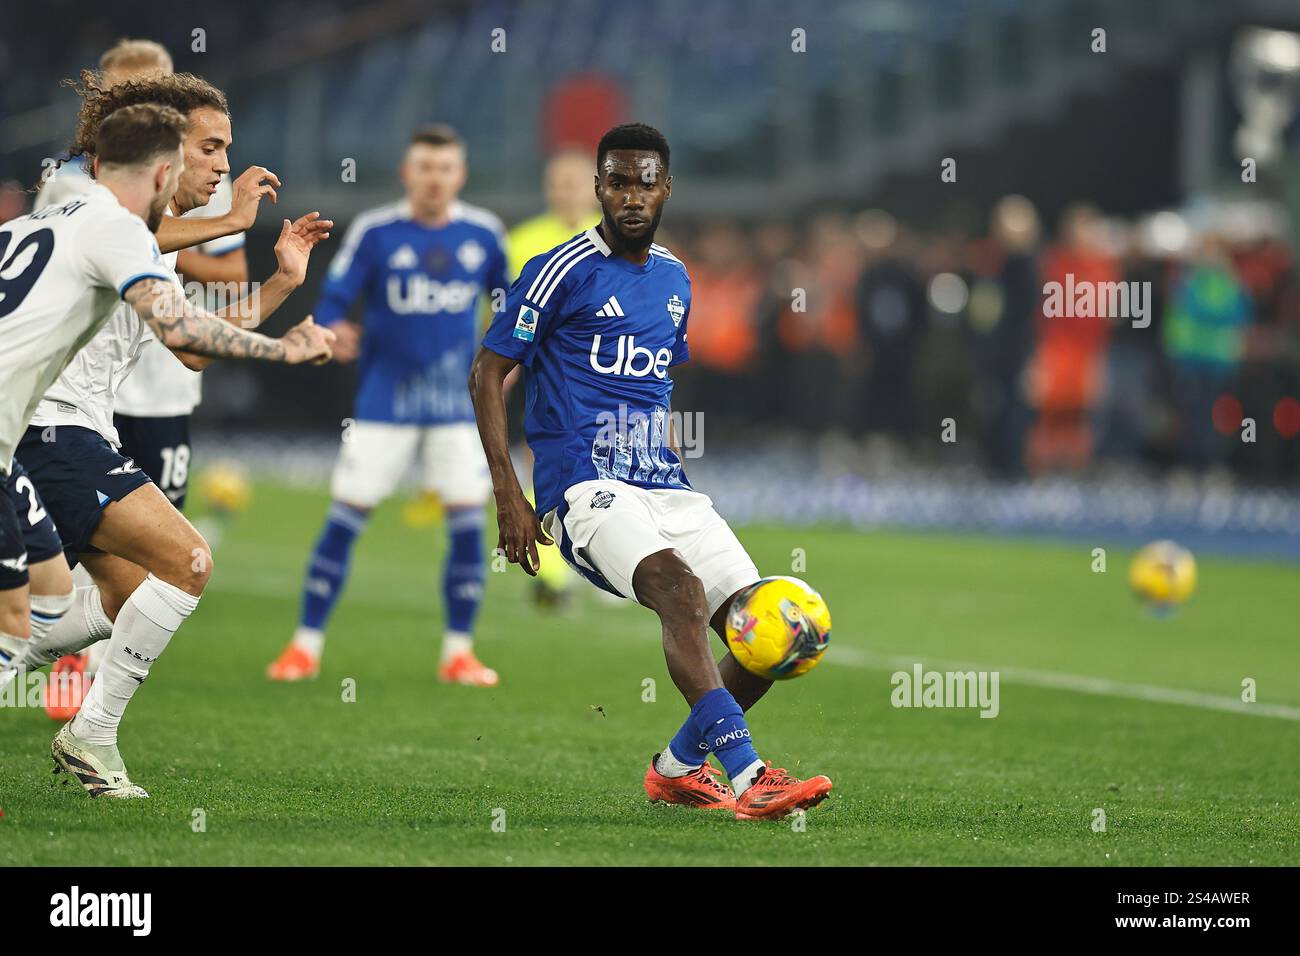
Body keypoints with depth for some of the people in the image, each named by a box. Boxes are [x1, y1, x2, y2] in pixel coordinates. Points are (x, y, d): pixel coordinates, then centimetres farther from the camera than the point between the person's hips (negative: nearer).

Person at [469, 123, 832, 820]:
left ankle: (678, 765, 15)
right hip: (586, 490, -7)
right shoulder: (563, 271, -3)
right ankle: (747, 777, -41)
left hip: (665, 487, 7)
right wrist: (508, 495, -10)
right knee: (679, 586, -34)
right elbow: (487, 373, -2)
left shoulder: (673, 279, 17)